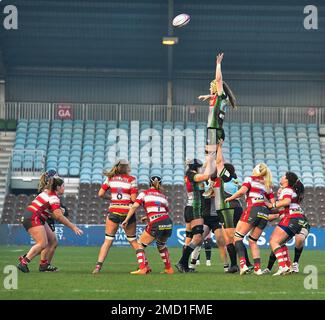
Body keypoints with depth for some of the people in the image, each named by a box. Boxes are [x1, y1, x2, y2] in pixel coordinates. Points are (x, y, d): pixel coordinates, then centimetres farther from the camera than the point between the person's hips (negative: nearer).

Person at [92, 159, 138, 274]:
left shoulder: (110, 178, 5)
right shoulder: (132, 179, -2)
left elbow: (100, 194, 2)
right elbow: (134, 199, -8)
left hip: (113, 212, 1)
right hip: (128, 212, -1)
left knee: (108, 241, 3)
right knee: (133, 241, 13)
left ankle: (98, 266, -9)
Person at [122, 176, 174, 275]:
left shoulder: (144, 193, 12)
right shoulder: (163, 196, 23)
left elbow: (134, 207, -1)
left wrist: (126, 220, 2)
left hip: (156, 225, -5)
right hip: (168, 222, 5)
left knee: (140, 244, 11)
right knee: (161, 245, 32)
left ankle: (142, 268, -7)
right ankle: (169, 269, 31)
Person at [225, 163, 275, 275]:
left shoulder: (250, 179, 11)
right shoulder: (267, 185, 25)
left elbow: (243, 190, -6)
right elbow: (273, 203, 17)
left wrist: (230, 198, 5)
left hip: (253, 209, -5)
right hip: (265, 213, 5)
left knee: (238, 236, -1)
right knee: (253, 241, 16)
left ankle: (243, 264, -20)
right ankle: (257, 268, 4)